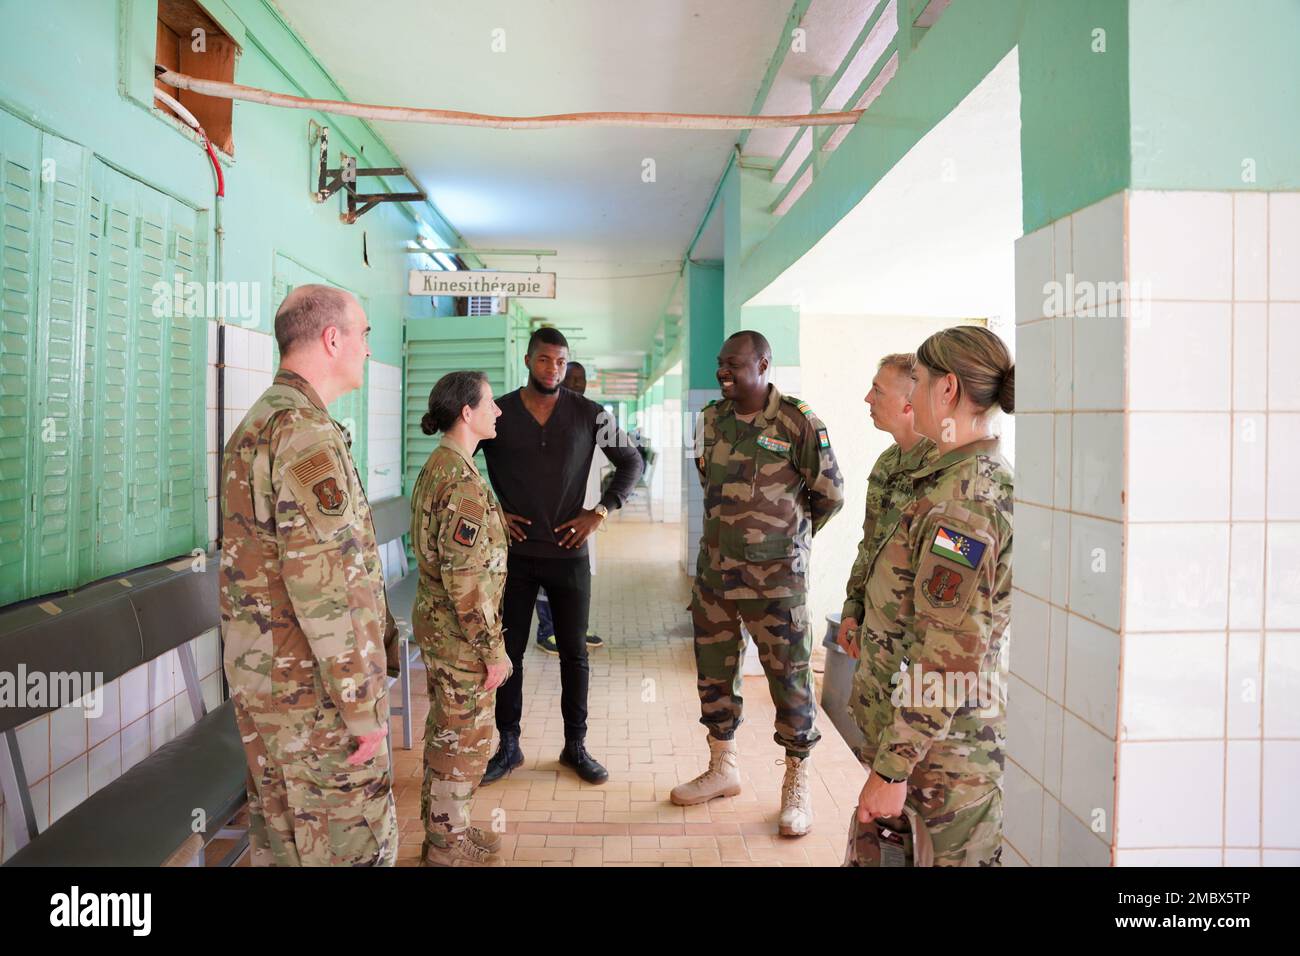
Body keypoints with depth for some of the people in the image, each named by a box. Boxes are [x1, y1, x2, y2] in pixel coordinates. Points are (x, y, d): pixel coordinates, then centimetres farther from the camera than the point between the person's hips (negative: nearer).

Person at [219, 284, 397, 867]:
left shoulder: (254, 425, 13)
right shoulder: (307, 432, -19)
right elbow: (326, 585, -24)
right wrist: (364, 704, -19)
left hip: (259, 676, 10)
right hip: (315, 686, -10)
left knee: (279, 830, 19)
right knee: (352, 842, 2)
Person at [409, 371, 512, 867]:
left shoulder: (436, 467, 7)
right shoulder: (463, 480, -23)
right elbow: (466, 578, -25)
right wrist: (493, 649, -18)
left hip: (436, 622, 9)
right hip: (462, 634, -9)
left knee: (445, 730, 20)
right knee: (466, 739, 6)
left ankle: (440, 827, 35)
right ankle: (448, 844, 22)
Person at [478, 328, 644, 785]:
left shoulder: (589, 415, -2)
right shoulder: (497, 413, -2)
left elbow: (631, 462, 7)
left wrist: (600, 511, -2)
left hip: (568, 552, 0)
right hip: (514, 553, 0)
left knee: (574, 653, 8)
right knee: (509, 652, 8)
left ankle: (576, 746, 23)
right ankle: (508, 746, 23)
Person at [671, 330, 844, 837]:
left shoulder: (798, 422, -12)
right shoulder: (712, 419, 5)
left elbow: (830, 494, -4)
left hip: (775, 576, -5)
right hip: (715, 569, 6)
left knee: (790, 677, 4)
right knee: (714, 672, 14)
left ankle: (797, 785, 21)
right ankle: (722, 768, 33)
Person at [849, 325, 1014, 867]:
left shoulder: (962, 501, -23)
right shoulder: (992, 478, 8)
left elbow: (948, 656, -25)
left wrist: (892, 768, -20)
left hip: (944, 743, -9)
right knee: (871, 849, 19)